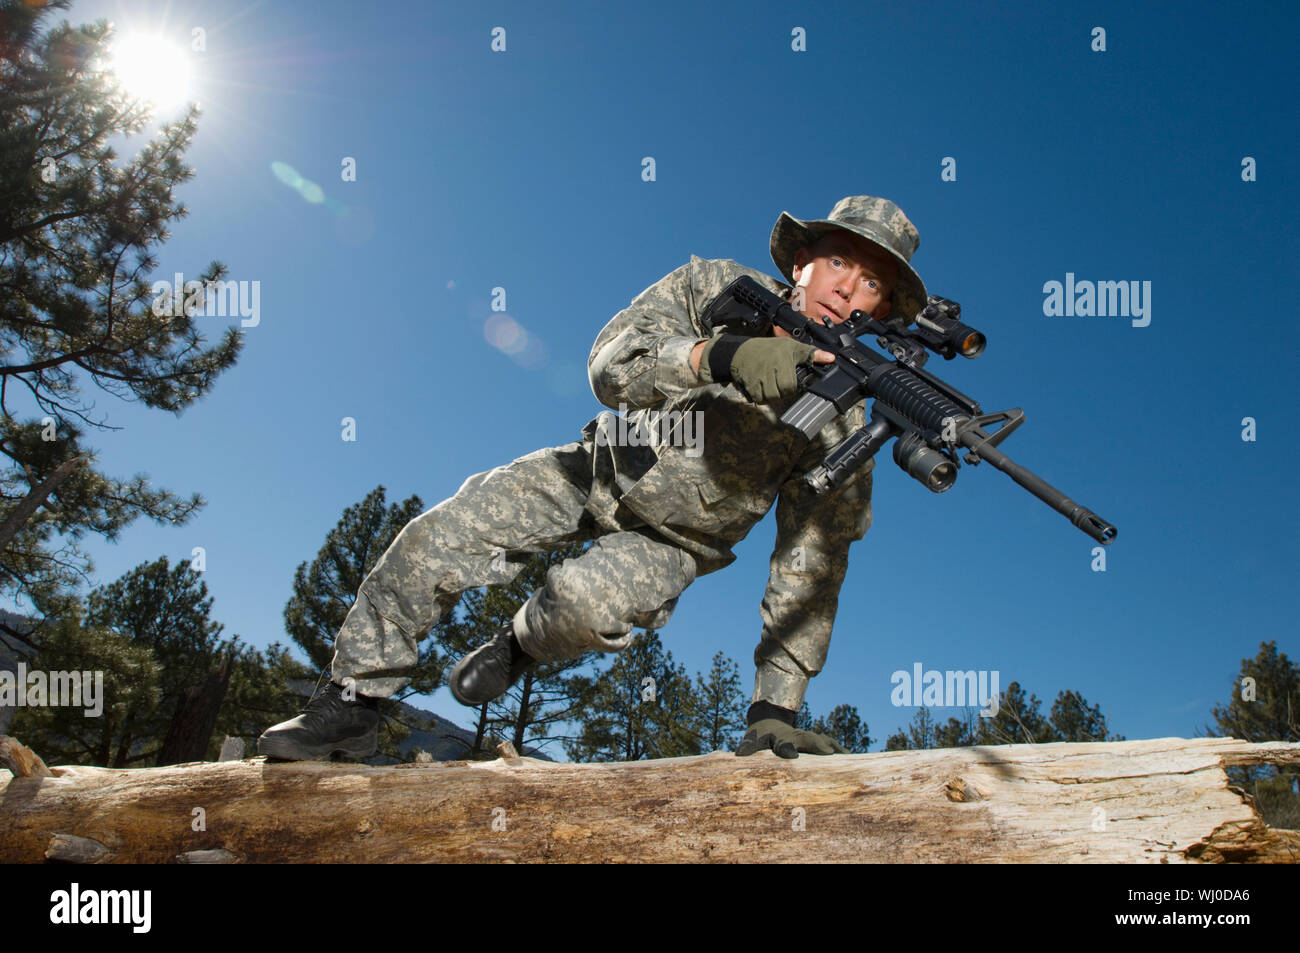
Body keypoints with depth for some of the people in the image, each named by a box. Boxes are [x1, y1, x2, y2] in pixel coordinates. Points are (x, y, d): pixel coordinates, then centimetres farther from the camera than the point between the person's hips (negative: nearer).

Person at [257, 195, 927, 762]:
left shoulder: (841, 424, -21)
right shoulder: (715, 288, -17)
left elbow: (811, 569, -20)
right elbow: (612, 365, -31)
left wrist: (774, 706, -26)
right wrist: (719, 354, -51)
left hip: (669, 539, -2)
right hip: (599, 471, 2)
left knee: (586, 604, -32)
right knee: (433, 543, -12)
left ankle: (522, 645, 7)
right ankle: (351, 705, 9)